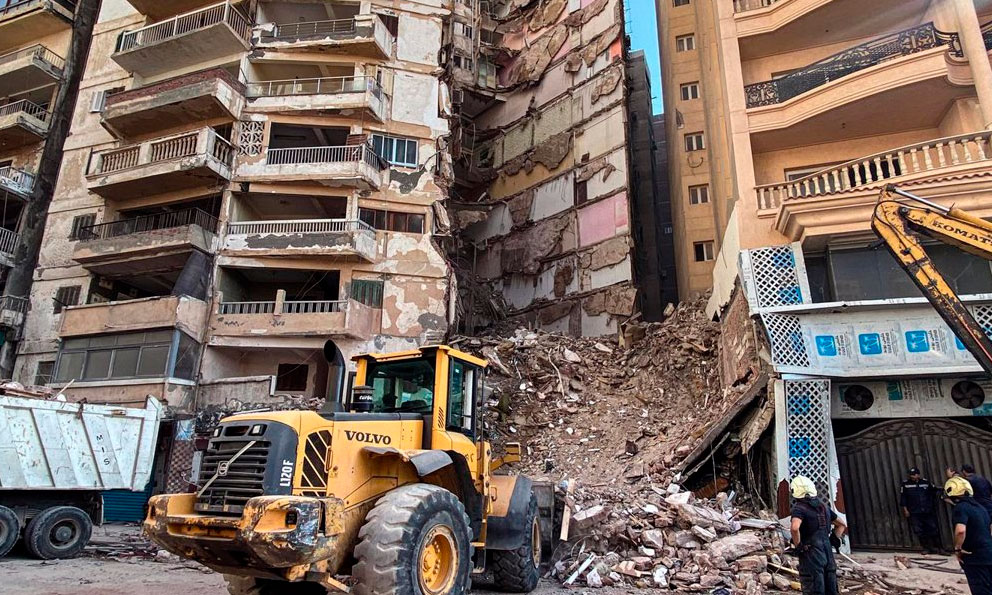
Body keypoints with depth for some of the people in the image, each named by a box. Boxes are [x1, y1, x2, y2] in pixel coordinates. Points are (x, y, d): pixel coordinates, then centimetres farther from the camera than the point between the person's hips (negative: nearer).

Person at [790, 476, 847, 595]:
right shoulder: (823, 506, 12)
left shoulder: (799, 508, -12)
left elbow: (795, 528, -30)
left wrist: (798, 546, -16)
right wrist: (833, 540, 18)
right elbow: (842, 525, 24)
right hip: (828, 554, 7)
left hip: (811, 557, -7)